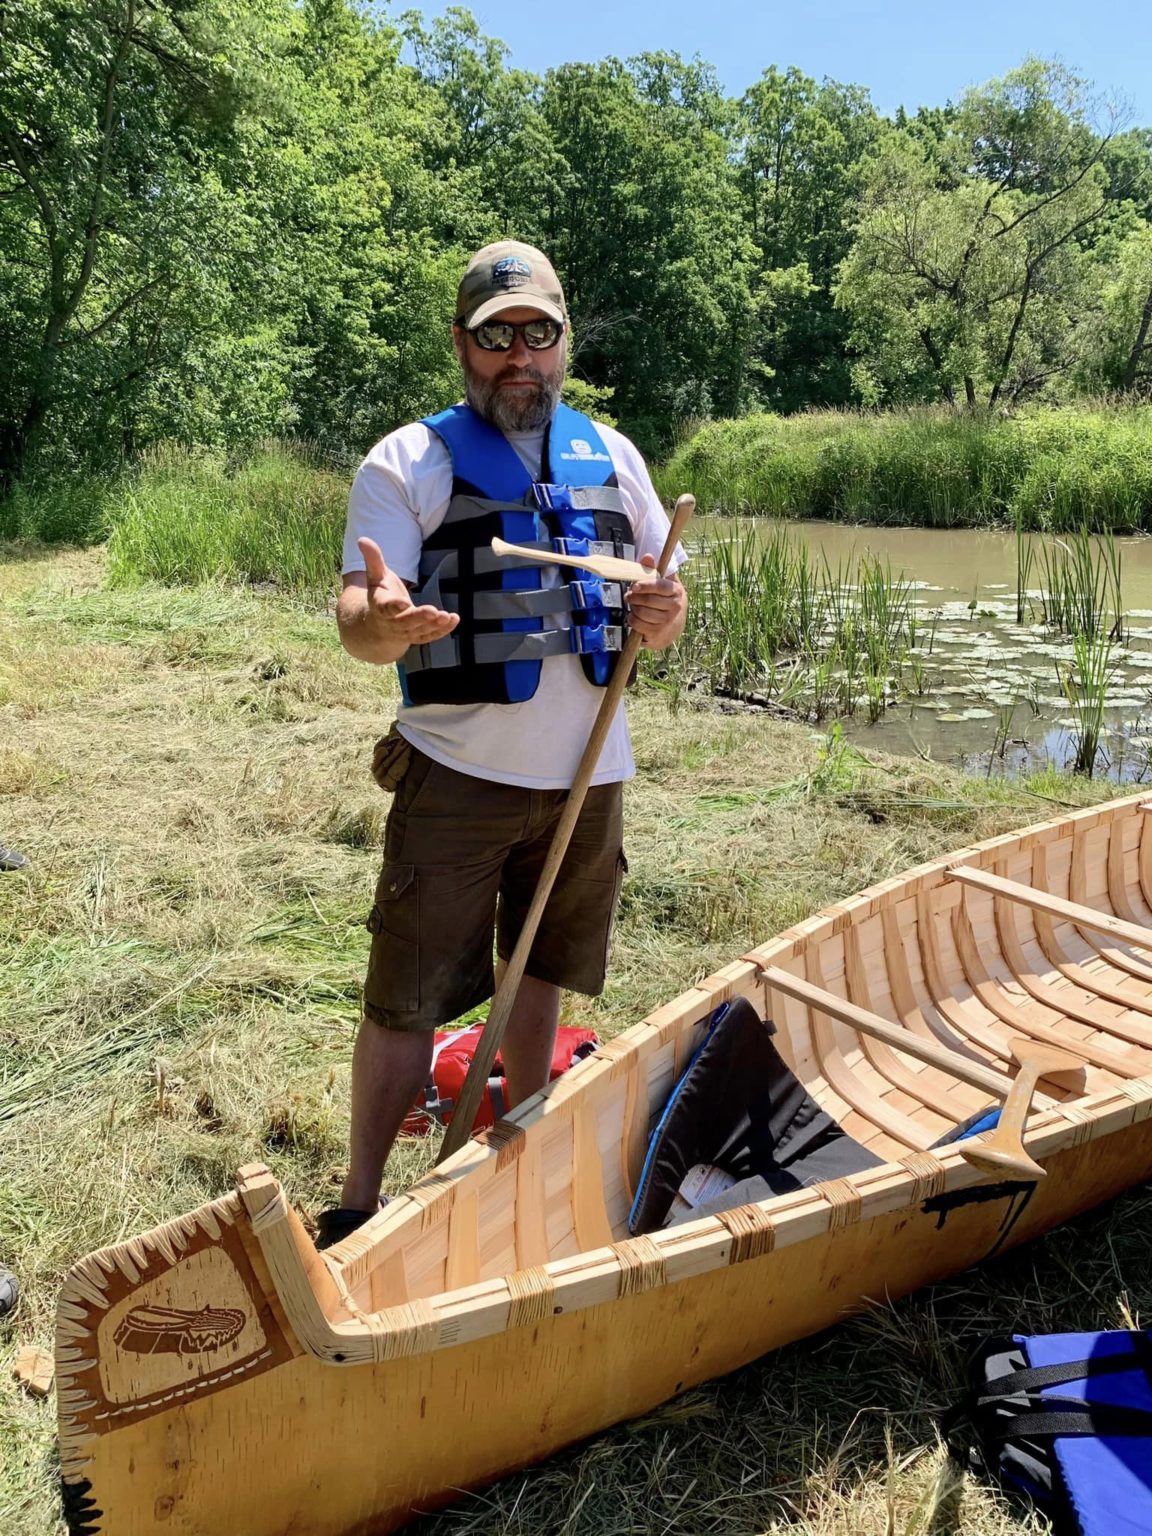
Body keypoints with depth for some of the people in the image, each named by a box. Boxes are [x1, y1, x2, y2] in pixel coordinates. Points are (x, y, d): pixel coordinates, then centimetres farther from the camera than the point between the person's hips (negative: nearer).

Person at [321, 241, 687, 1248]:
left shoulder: (611, 456, 11)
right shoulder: (408, 461, -2)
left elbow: (660, 597, 16)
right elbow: (359, 624, -12)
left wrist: (665, 614, -8)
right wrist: (383, 622, -37)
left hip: (587, 772, 4)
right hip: (457, 775, -4)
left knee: (539, 978, 17)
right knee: (408, 1001, -1)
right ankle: (359, 1202, 16)